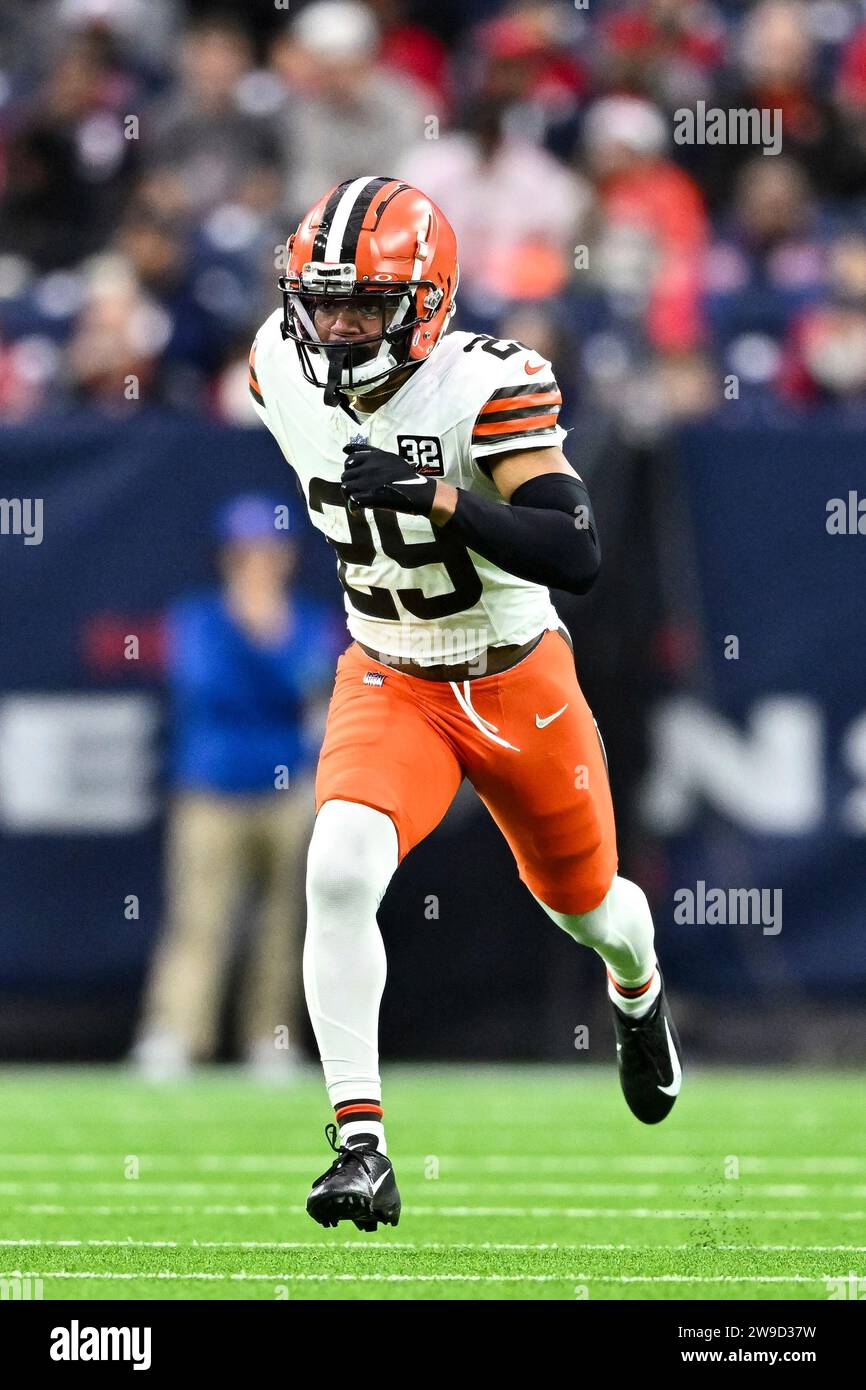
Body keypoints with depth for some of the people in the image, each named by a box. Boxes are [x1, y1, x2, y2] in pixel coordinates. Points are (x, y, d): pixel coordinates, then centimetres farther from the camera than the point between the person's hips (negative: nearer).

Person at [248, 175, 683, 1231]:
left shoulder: (485, 386, -26)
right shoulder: (282, 373, -12)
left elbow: (577, 558, -33)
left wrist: (437, 500, -43)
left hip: (518, 686, -2)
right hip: (388, 684, 2)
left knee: (583, 902, 21)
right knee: (339, 875, -27)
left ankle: (638, 994, 60)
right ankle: (362, 1151, -24)